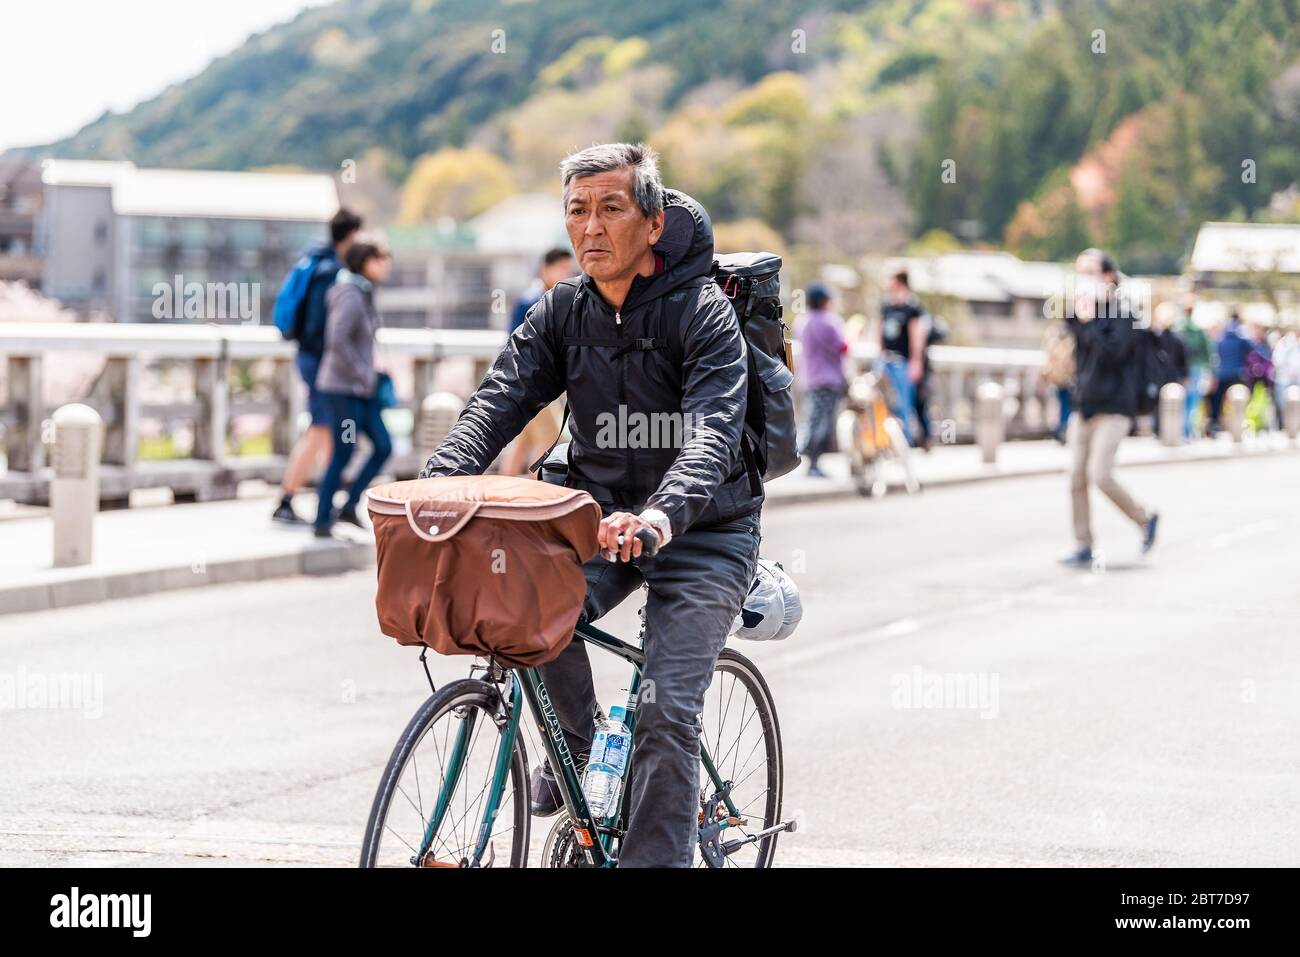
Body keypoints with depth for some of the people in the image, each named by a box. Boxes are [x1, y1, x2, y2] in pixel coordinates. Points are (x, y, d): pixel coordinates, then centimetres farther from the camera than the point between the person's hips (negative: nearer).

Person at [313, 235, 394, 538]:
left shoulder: (365, 294, 12)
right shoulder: (351, 297, -17)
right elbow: (337, 340, -28)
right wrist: (363, 375, -20)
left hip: (360, 388, 9)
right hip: (343, 387, -9)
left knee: (383, 447, 6)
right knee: (343, 455, -4)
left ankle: (349, 506, 13)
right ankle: (322, 522, 5)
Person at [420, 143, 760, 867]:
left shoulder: (704, 313, -16)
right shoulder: (562, 313, 0)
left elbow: (714, 431, -30)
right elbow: (499, 403, -11)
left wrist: (662, 514, -50)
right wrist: (436, 487, -30)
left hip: (701, 529, -4)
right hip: (603, 515, 4)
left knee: (666, 711, -15)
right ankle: (577, 746, 3)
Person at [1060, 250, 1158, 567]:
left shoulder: (1121, 312, -10)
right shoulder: (1082, 309, 12)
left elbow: (1113, 352, -21)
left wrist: (1089, 321, -20)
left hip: (1113, 407, -7)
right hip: (1084, 404, 7)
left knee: (1100, 475, -14)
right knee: (1076, 477, 1)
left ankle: (1145, 519, 9)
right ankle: (1084, 547, 7)